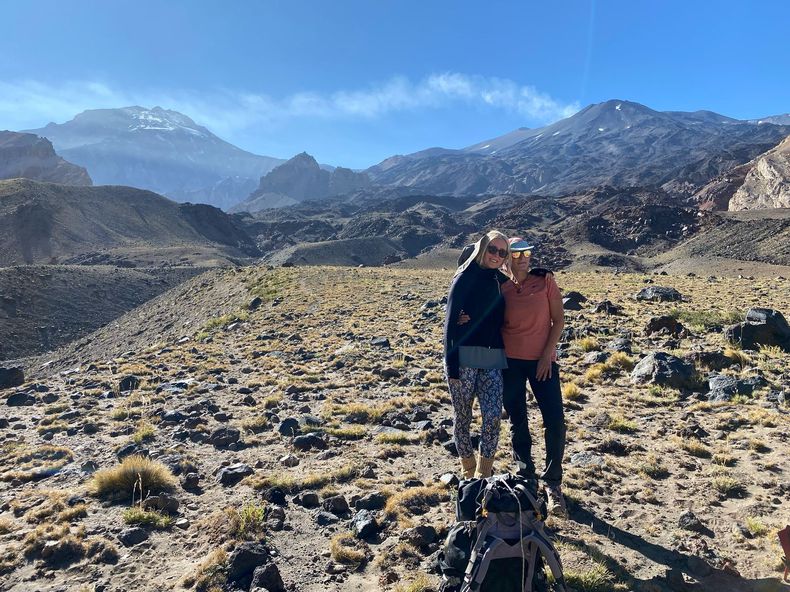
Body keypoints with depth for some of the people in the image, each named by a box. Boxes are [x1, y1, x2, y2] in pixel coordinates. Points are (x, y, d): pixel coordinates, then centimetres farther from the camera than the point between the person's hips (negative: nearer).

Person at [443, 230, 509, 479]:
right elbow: (450, 323, -7)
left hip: (492, 360, 4)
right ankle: (468, 471, 26)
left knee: (493, 416, -6)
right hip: (464, 358, -4)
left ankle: (483, 474, 10)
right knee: (463, 416, 7)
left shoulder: (500, 281, 12)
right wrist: (452, 366, -11)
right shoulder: (464, 278, -3)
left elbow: (502, 321, 17)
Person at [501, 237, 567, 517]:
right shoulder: (500, 289, 2)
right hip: (510, 361, 1)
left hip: (542, 360, -1)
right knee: (517, 422, 8)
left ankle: (552, 482, 11)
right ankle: (526, 478, 25)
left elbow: (558, 320, -2)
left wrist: (547, 355, -9)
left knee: (555, 422, -7)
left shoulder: (545, 281, -2)